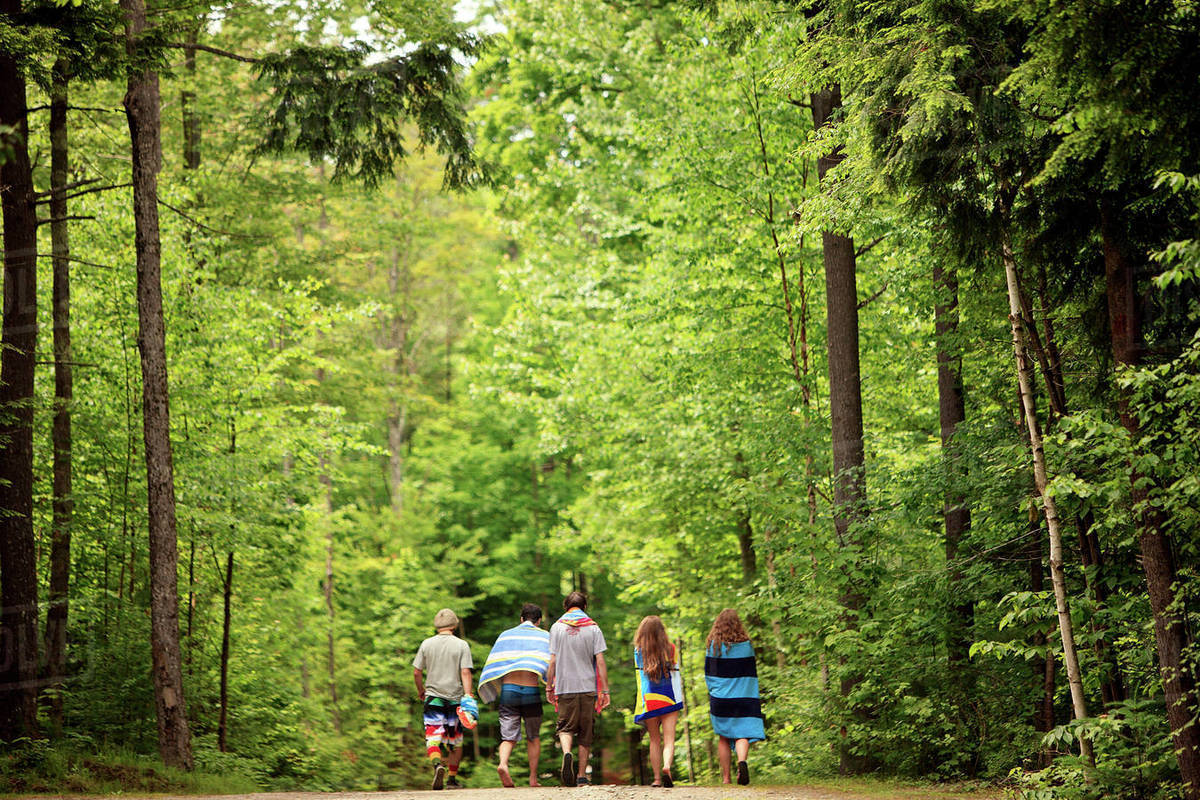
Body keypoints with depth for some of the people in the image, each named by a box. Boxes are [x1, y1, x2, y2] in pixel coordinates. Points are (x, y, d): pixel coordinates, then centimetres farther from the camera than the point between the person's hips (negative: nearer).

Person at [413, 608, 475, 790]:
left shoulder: (426, 644, 3)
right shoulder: (462, 645, -1)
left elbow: (416, 672, 4)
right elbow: (465, 673, -10)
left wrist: (421, 690, 19)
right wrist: (468, 696, -11)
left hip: (433, 698, 0)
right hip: (455, 698, 0)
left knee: (433, 737, -5)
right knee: (455, 741, 13)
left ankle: (437, 764, -33)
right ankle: (452, 779, 16)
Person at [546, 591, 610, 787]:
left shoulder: (557, 627, 3)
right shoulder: (593, 628, 2)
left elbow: (552, 661, 1)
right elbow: (600, 661, -2)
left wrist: (549, 686, 9)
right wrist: (605, 690, 0)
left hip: (565, 687, 0)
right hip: (588, 687, 0)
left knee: (565, 727, 6)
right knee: (585, 732, 9)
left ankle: (566, 752, -26)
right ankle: (581, 776, 9)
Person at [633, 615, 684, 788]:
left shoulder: (638, 650, -1)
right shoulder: (670, 649, 0)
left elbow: (640, 675, 4)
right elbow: (675, 675, 5)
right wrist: (680, 699, 14)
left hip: (648, 699, 1)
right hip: (669, 699, -1)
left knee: (654, 740, 14)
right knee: (669, 739, -3)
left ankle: (657, 778, 11)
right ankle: (667, 767, -29)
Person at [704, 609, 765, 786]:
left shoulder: (713, 646, -3)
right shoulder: (746, 645, -2)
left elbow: (707, 673, 4)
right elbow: (752, 673, 7)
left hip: (720, 697, 1)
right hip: (743, 697, -1)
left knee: (723, 738, 11)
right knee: (742, 733, -2)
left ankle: (725, 777, 11)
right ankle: (742, 760, -32)